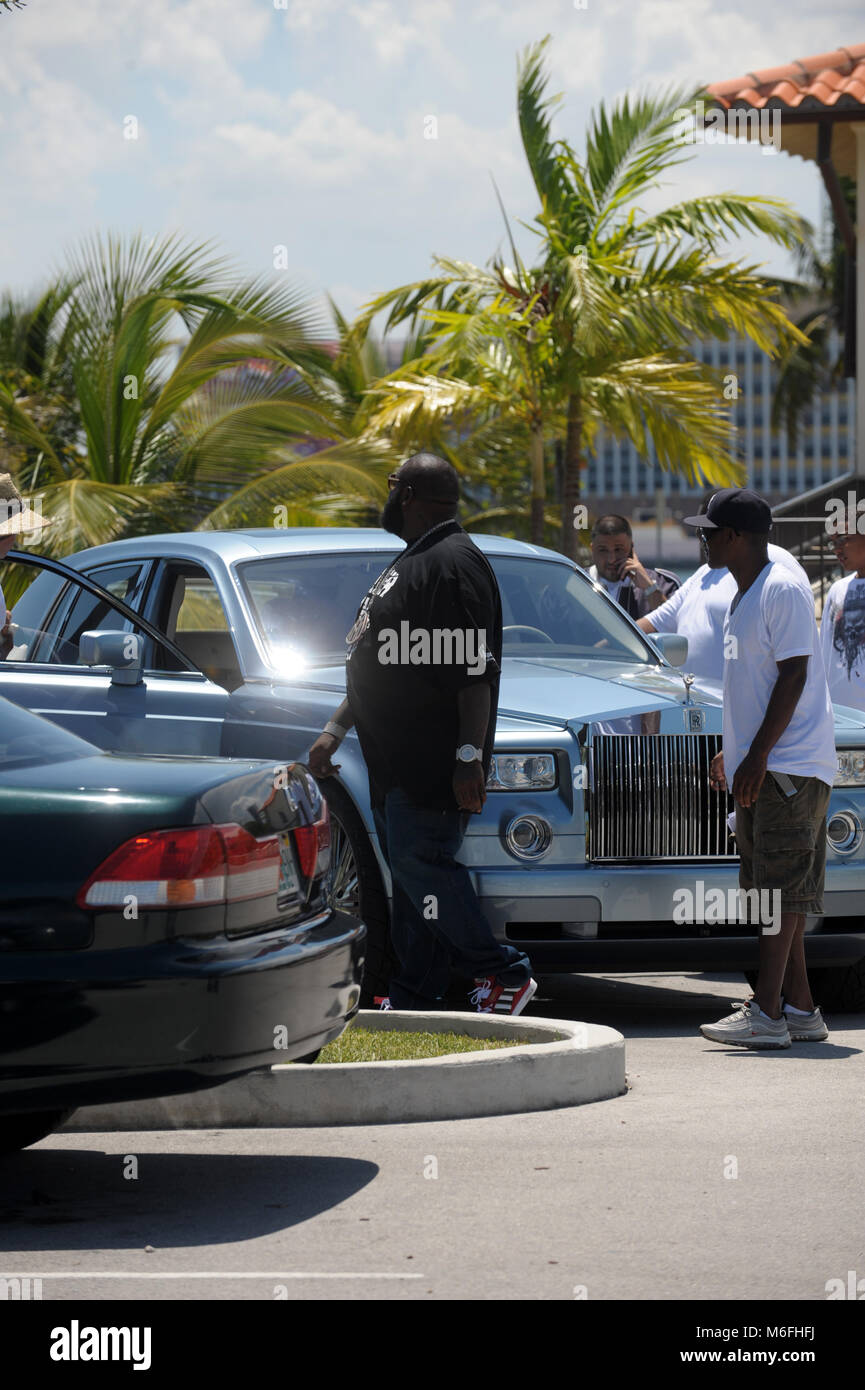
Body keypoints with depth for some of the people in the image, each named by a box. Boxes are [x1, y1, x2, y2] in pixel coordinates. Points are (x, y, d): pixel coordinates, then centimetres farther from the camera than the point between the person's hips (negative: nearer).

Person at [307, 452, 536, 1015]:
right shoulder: (410, 563, 21)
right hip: (397, 760, 10)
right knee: (411, 872, 9)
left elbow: (476, 670, -22)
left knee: (421, 865, -13)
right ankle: (414, 996, 12)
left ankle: (504, 975, -8)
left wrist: (469, 756, -28)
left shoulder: (454, 563, -14)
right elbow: (379, 666, 28)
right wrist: (336, 730, 25)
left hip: (433, 766, -10)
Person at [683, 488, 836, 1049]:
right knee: (774, 889, 10)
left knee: (783, 887, -12)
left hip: (789, 766, -10)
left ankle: (767, 1013, -16)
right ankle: (801, 1007, 13)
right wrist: (734, 752, 25)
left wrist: (758, 755, -21)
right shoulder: (744, 597, 18)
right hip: (759, 768, 10)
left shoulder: (783, 591, -13)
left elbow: (793, 677, -18)